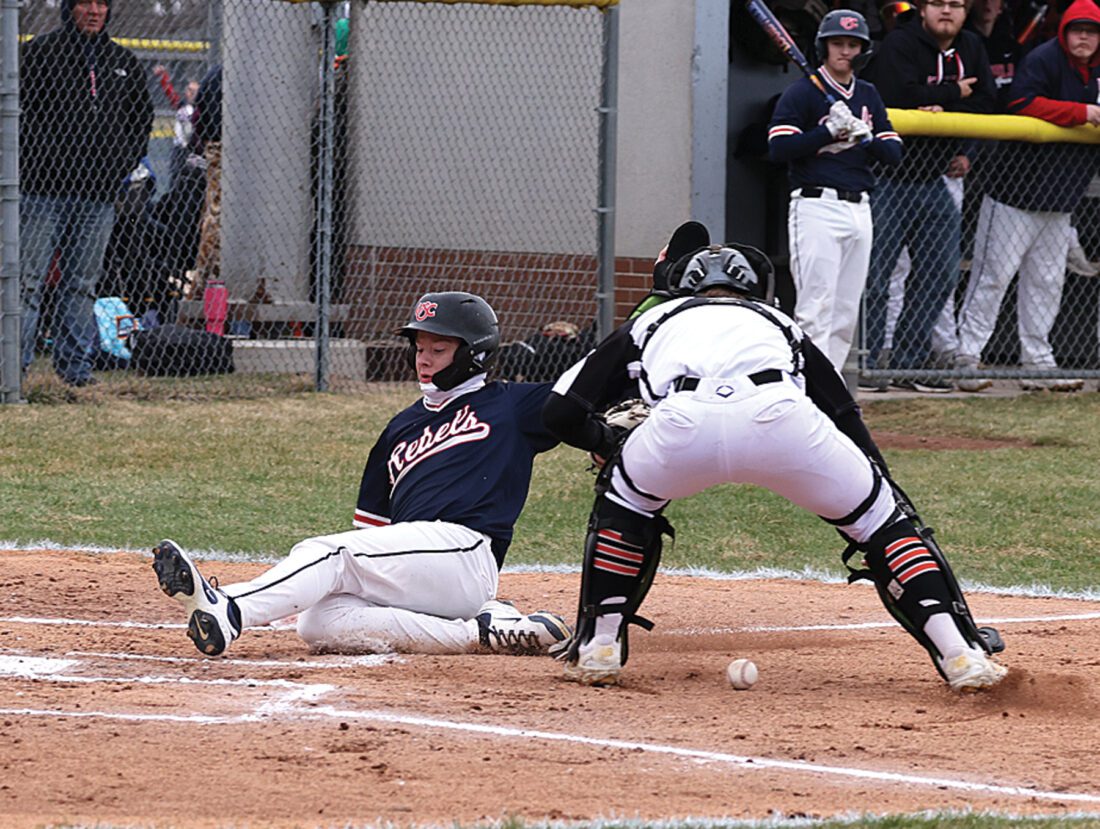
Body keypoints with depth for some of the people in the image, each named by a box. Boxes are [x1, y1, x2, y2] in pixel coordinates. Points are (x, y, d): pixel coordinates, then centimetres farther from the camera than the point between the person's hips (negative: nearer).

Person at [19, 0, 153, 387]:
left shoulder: (123, 61, 14)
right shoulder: (41, 51, -1)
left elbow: (141, 119, 23)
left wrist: (123, 163, 10)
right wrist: (30, 157, -10)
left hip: (99, 193, 4)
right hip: (44, 187, -4)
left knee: (83, 282, 7)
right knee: (28, 278, -5)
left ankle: (76, 364, 10)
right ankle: (15, 361, -3)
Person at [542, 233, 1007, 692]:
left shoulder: (652, 321, 40)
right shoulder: (780, 325, 42)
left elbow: (562, 412, 33)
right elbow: (848, 422, 34)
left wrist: (608, 442, 54)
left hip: (682, 423, 0)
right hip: (780, 417, 0)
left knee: (625, 498, 33)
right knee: (875, 513, 20)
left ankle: (598, 649, 30)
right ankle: (961, 654, 8)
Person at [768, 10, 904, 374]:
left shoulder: (868, 95, 17)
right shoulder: (802, 91, -2)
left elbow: (893, 153, 12)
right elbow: (779, 146, -12)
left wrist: (865, 137, -8)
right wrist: (829, 132, -15)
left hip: (859, 208, 7)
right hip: (816, 205, -7)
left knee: (846, 311, 6)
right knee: (817, 306, -12)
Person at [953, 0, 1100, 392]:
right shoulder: (1043, 61, -12)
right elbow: (1024, 104, -25)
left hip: (1061, 198, 8)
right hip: (1017, 193, -8)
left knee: (1047, 281, 11)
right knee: (993, 273, -6)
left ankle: (1038, 363, 17)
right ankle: (966, 356, -3)